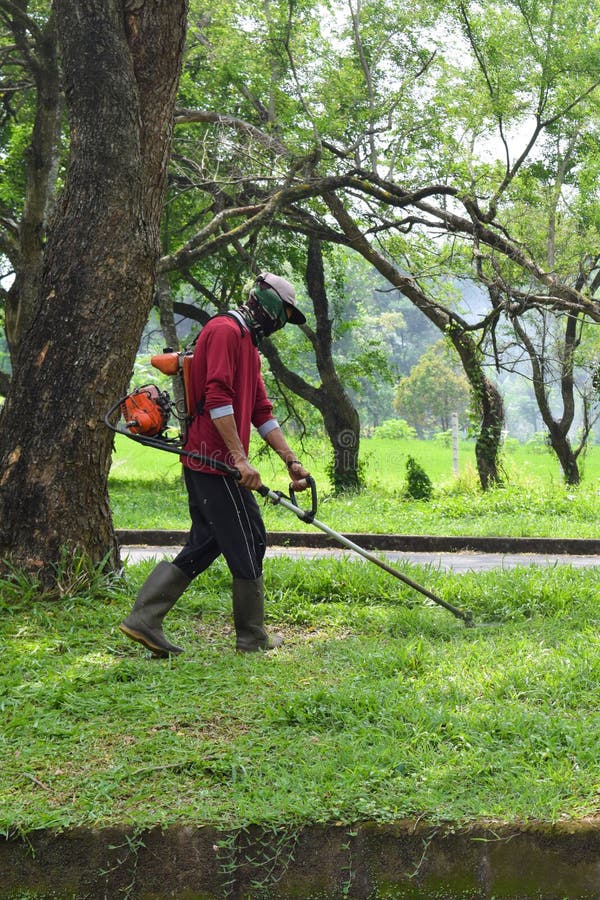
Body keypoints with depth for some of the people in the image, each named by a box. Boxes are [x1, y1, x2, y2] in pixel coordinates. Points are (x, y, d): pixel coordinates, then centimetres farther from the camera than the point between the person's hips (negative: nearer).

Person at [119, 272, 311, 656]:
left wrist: (292, 461, 17)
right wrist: (241, 459, -23)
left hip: (203, 463, 11)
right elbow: (218, 398, -21)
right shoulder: (224, 331, -11)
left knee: (205, 545, 11)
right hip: (216, 462, -11)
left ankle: (144, 620, 8)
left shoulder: (247, 344, 23)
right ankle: (253, 637, 8)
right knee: (249, 542, -2)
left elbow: (262, 412, 23)